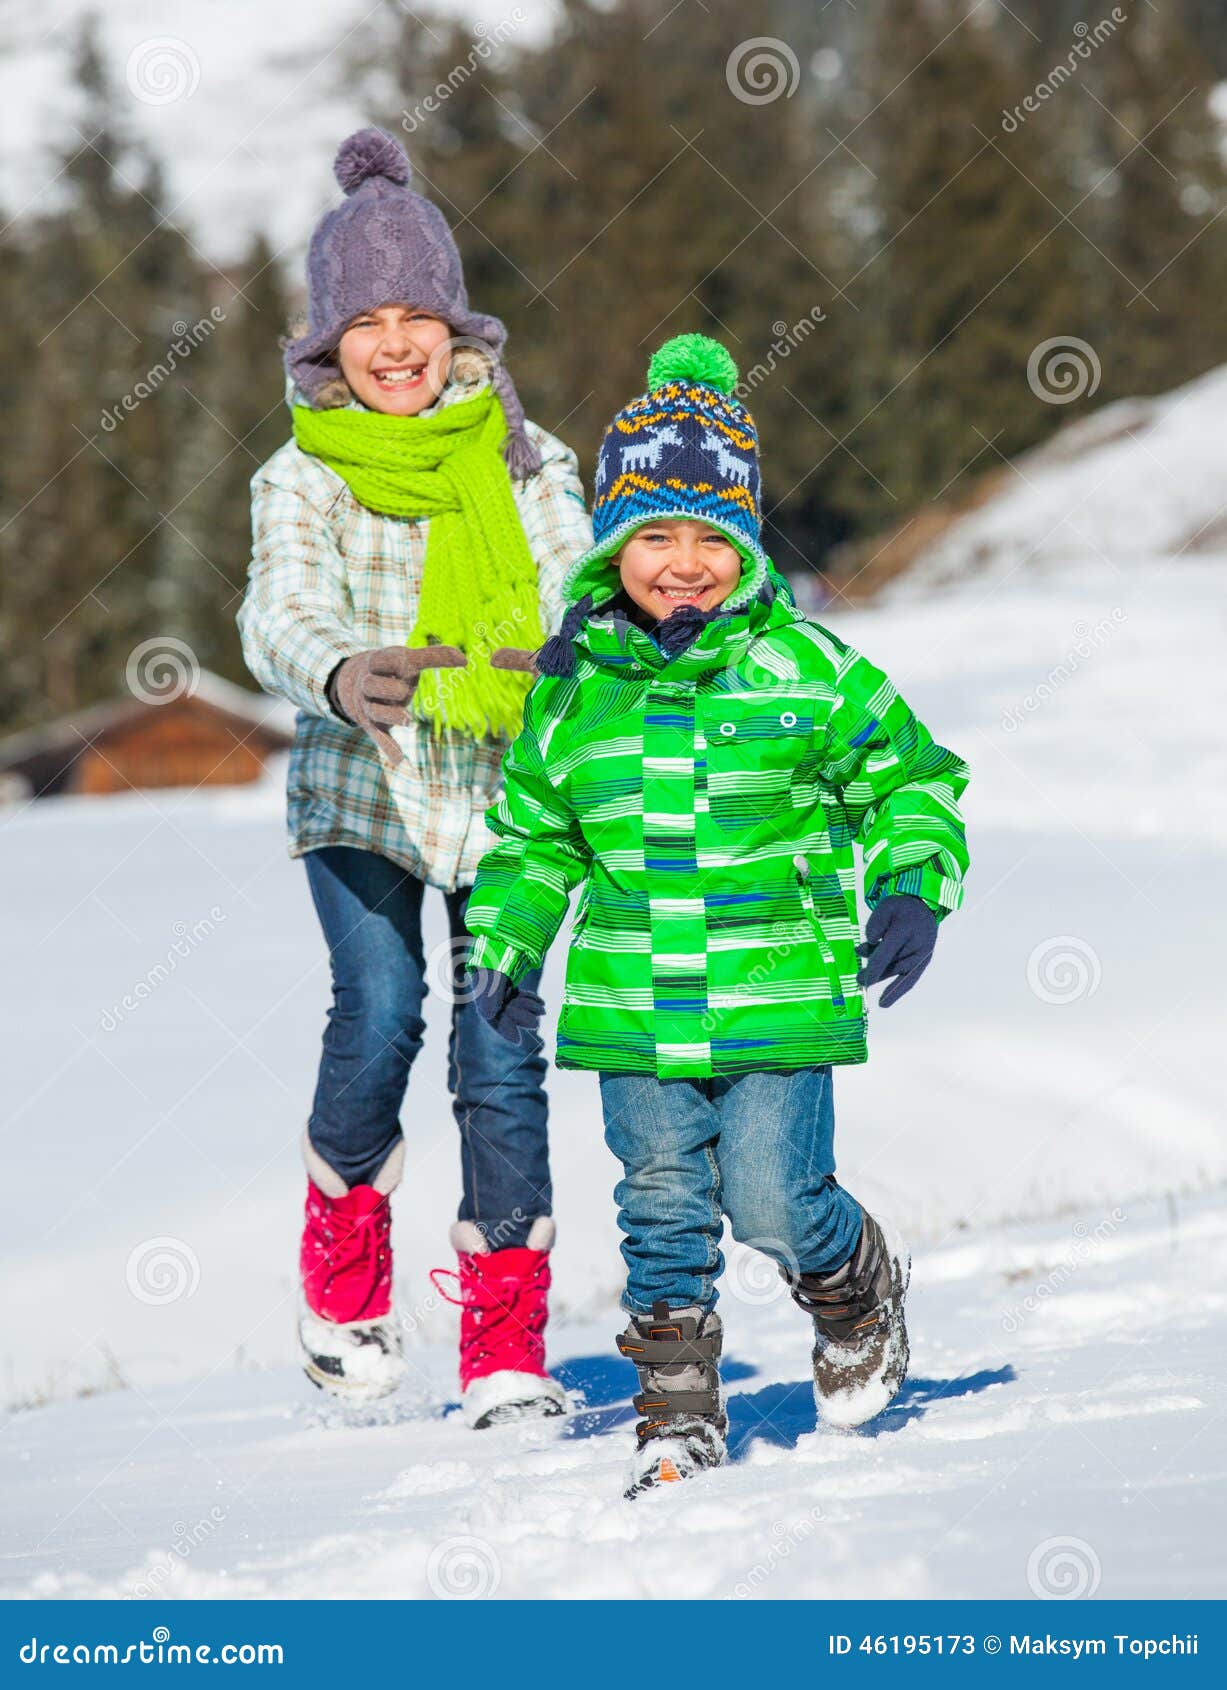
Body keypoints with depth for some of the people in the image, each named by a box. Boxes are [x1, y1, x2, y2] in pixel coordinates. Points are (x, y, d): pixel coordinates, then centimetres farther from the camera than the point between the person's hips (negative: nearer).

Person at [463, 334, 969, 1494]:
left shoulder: (806, 669, -4)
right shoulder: (574, 684, 5)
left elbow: (909, 779, 5)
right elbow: (534, 827, 18)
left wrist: (912, 891, -10)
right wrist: (504, 946, 9)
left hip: (780, 997, -3)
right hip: (634, 1003, 3)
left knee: (774, 1200, -5)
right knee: (662, 1210, 4)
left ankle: (859, 1291, 28)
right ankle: (678, 1411, 17)